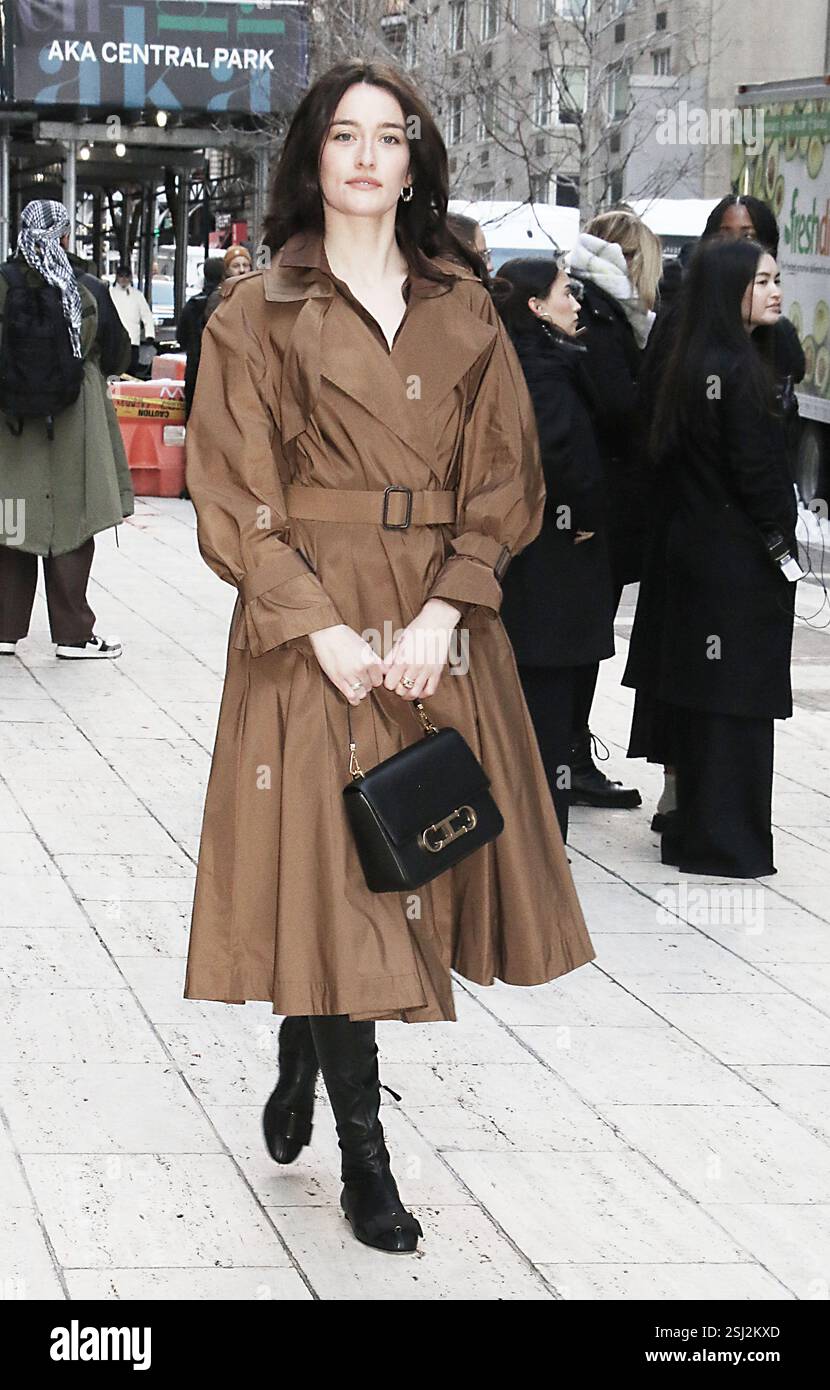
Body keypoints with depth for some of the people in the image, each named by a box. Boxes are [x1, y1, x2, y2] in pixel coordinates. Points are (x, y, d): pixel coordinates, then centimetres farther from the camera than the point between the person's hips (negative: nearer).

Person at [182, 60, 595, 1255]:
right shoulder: (257, 314, 0)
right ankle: (364, 1160, 3)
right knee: (328, 867, -5)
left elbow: (503, 484, 5)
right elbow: (235, 498, -4)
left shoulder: (465, 314, 9)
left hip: (440, 629, 4)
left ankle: (301, 1067, 30)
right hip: (308, 628, -3)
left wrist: (441, 616, -10)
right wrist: (326, 632, -14)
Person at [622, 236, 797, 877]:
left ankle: (696, 817, 25)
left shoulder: (695, 365, 9)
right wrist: (781, 542, -7)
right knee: (735, 696, -3)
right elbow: (757, 470, -20)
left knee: (698, 691, 15)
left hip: (694, 545, 9)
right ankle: (726, 837, 2)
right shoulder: (740, 371, -18)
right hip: (738, 558, -9)